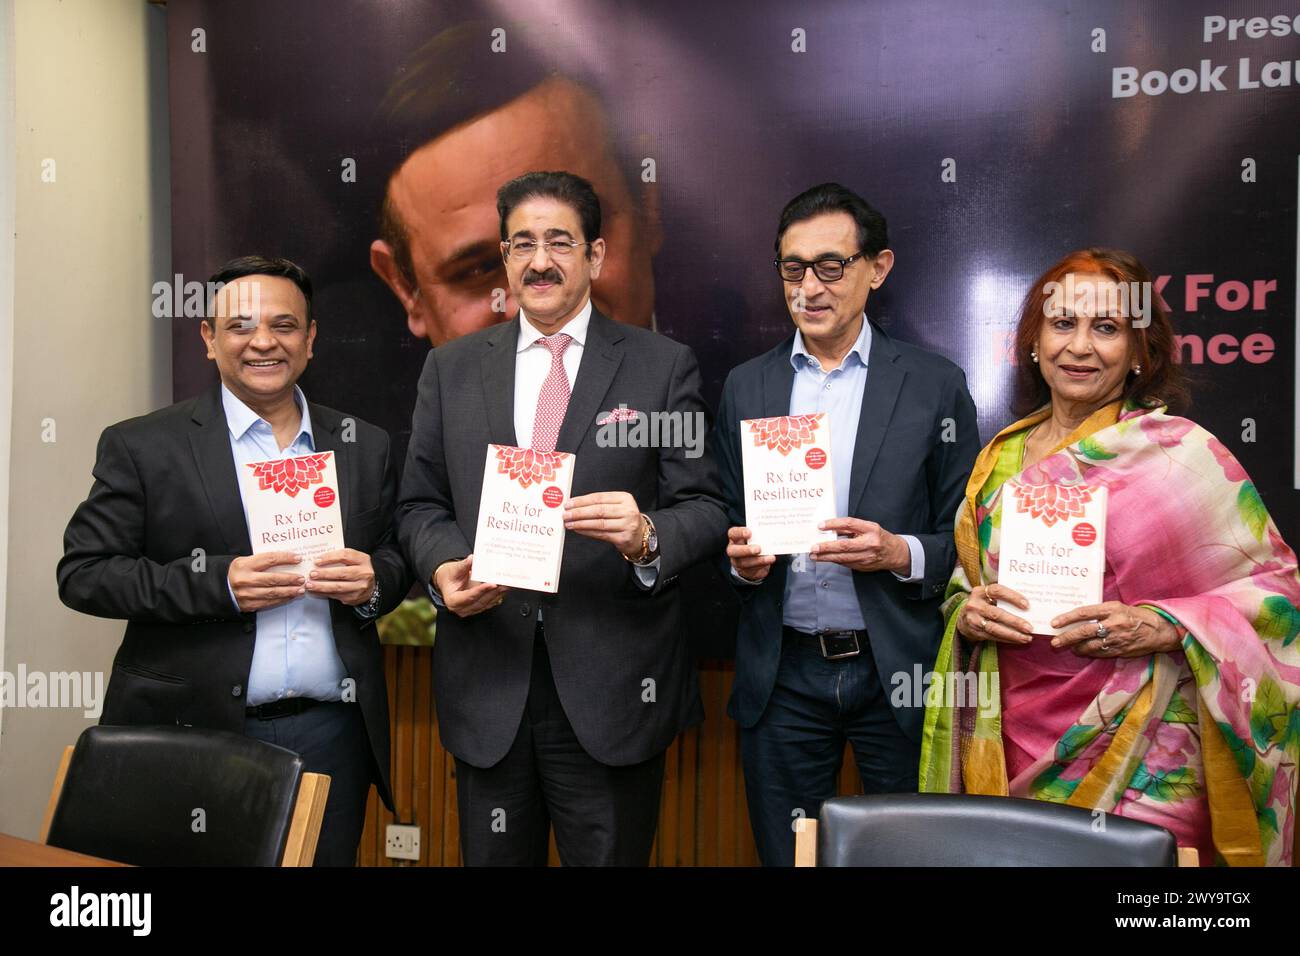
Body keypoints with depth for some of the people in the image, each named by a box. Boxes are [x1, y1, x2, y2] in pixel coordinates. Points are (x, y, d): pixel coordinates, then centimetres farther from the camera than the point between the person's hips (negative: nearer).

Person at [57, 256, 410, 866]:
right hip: (191, 730, -2)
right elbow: (82, 574, -4)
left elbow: (395, 560, 13)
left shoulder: (364, 447, 8)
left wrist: (372, 581, -10)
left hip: (331, 735, 3)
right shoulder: (142, 446, -1)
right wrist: (216, 583, -17)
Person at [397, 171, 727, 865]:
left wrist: (647, 536, -23)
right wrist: (441, 567, -10)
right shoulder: (451, 368, 9)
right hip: (487, 684, 3)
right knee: (493, 857, 16)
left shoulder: (663, 366, 2)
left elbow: (705, 507, -2)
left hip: (613, 686, -2)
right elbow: (420, 504, 10)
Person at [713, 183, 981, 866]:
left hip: (896, 673, -2)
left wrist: (899, 553, -19)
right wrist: (742, 559, -10)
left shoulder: (936, 386, -2)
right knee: (783, 856, 14)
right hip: (782, 675, 2)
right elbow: (727, 522, 11)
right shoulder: (746, 387, 6)